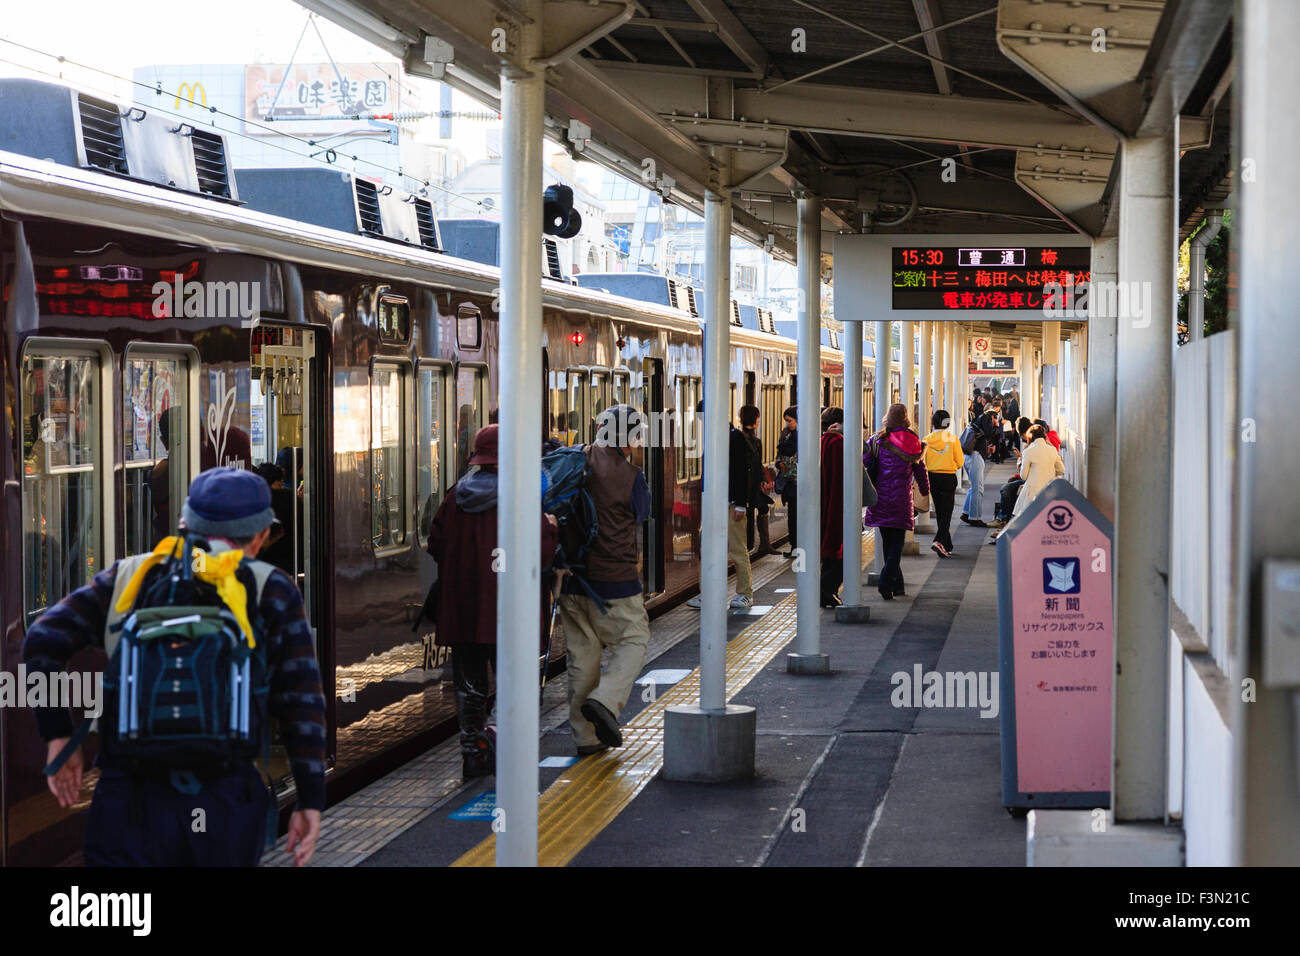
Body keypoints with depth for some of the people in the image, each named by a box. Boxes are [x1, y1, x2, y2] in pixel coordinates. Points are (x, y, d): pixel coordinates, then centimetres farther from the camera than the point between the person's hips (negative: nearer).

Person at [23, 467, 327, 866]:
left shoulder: (129, 577, 12)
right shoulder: (271, 591, 6)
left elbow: (43, 640, 2)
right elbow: (302, 702, 0)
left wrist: (58, 736, 9)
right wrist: (311, 801, 3)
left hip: (133, 804, 0)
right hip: (227, 808, 0)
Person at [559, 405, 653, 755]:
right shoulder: (630, 475, -10)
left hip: (572, 577, 5)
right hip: (615, 577, -5)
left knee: (582, 652, 11)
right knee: (633, 641, 11)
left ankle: (586, 736, 14)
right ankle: (605, 700, -12)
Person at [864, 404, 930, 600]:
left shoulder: (877, 440, -2)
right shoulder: (914, 442, 1)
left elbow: (861, 462, -9)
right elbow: (920, 470, 11)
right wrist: (925, 490, 27)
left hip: (880, 498, 1)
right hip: (902, 501, -1)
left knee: (888, 542, 12)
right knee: (897, 543, 2)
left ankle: (897, 585, 16)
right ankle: (886, 580, -17)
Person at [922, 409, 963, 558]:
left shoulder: (927, 440, -4)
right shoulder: (952, 439, -9)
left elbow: (923, 462, 1)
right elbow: (960, 462, -4)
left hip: (932, 477, 3)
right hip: (949, 477, -3)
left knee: (939, 511, 15)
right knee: (946, 512, 0)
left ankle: (947, 545, 23)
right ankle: (939, 541, -21)